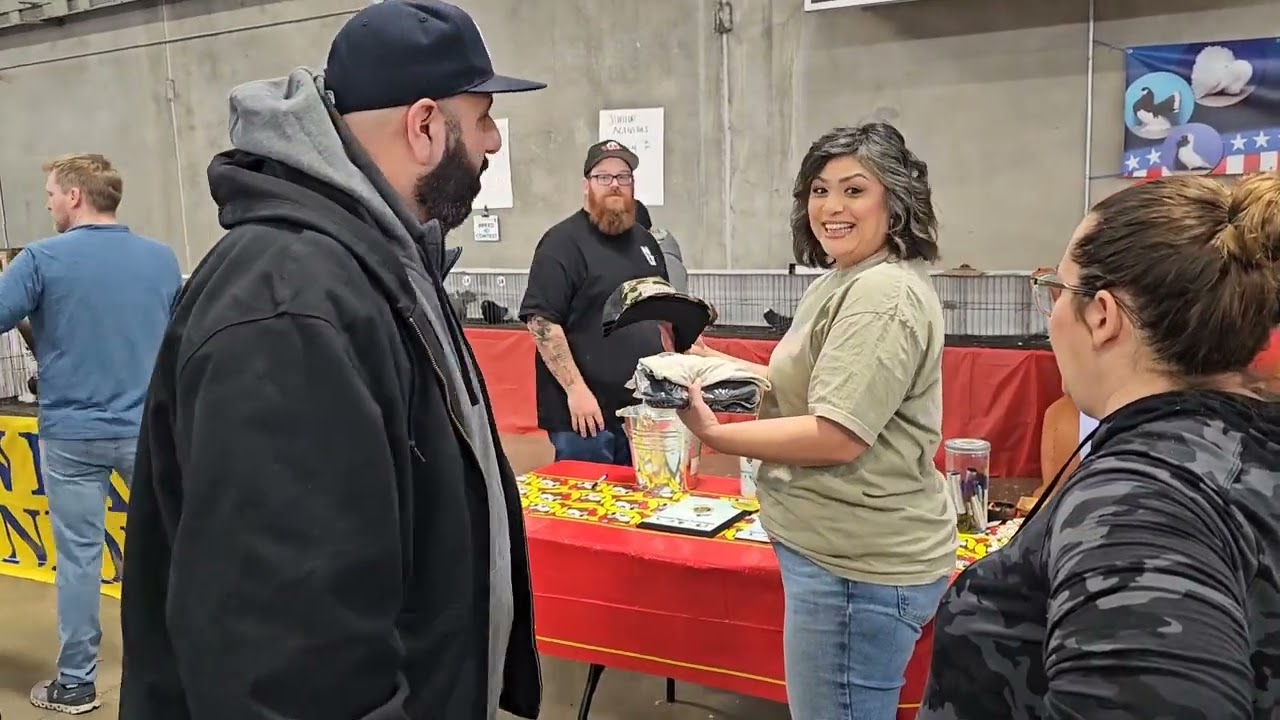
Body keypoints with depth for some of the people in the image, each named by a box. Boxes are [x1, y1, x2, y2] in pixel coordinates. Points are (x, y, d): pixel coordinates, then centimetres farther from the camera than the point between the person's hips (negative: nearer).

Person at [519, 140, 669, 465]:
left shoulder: (644, 240, 14)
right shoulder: (564, 242, -10)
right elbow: (541, 320, -18)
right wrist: (576, 389, -21)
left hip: (644, 408, 7)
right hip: (589, 411, -7)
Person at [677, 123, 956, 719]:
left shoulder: (884, 295, -21)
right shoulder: (844, 281, 13)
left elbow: (836, 438, -26)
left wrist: (714, 433, -19)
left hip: (858, 564, -11)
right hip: (843, 550, 11)